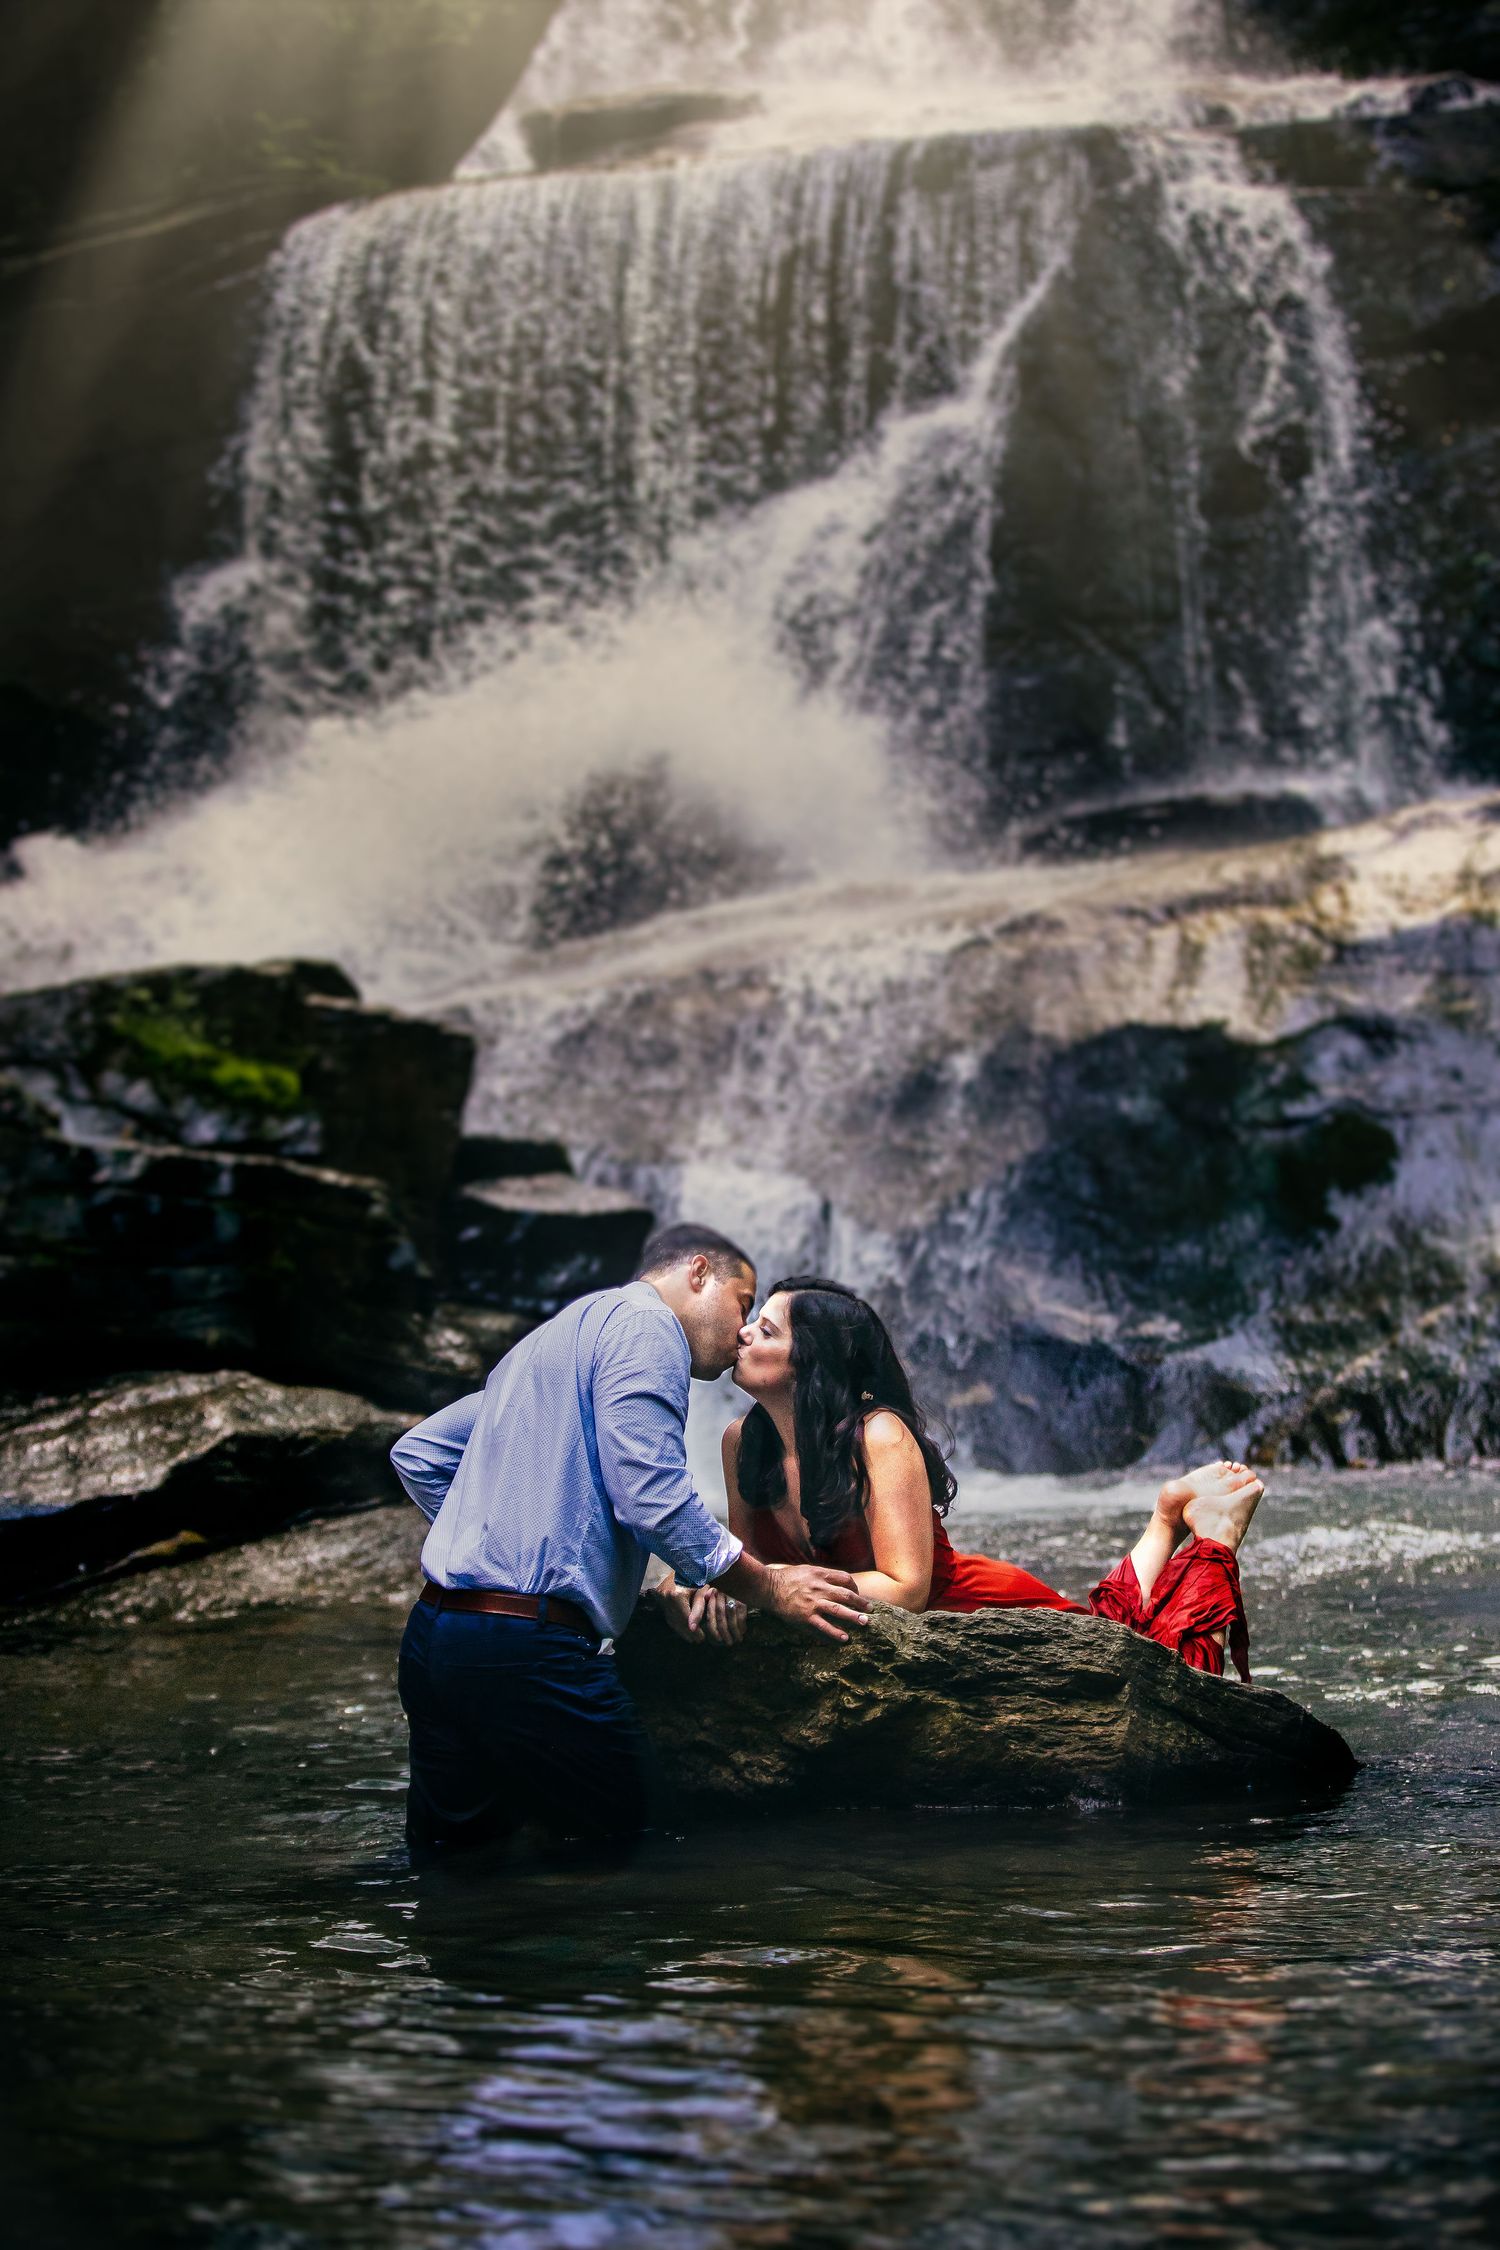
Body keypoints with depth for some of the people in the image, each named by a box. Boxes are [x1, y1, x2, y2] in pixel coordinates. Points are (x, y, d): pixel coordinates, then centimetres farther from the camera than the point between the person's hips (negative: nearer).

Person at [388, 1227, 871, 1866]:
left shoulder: (551, 1339, 27)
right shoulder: (642, 1322, -3)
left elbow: (416, 1452, 29)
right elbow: (652, 1497, -15)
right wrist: (772, 1588, -4)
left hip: (431, 1639, 9)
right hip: (529, 1643, -9)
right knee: (609, 1859, -1)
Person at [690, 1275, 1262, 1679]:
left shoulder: (879, 1437, -33)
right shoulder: (741, 1441, -15)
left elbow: (907, 1588, -31)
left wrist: (783, 1578, -35)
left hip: (962, 1602, -6)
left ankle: (1207, 1528, 26)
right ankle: (1169, 1521, 34)